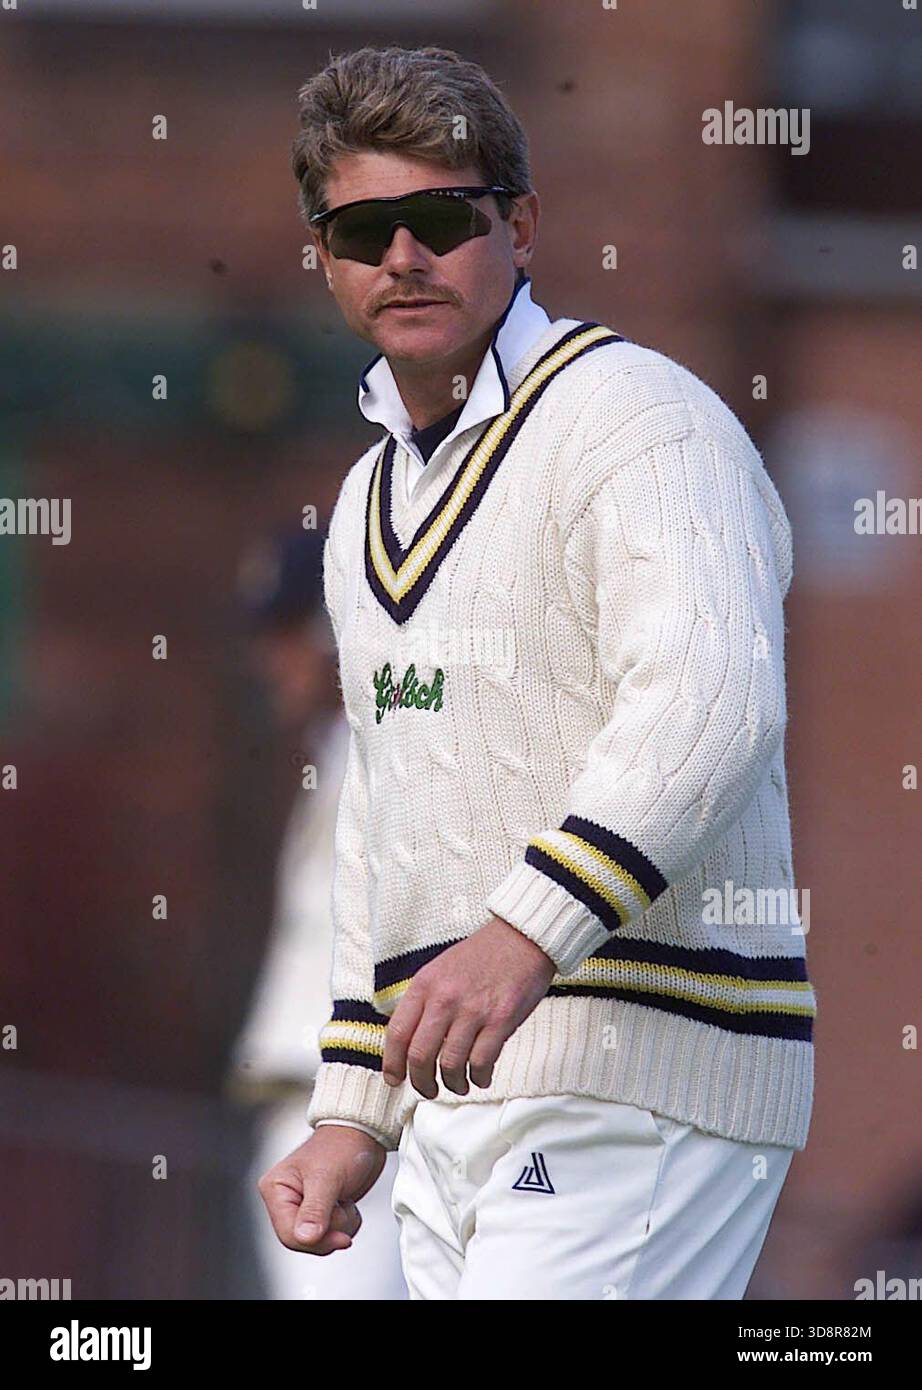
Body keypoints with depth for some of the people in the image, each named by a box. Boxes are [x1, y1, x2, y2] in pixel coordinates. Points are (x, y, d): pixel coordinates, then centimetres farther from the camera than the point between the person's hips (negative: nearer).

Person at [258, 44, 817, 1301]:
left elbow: (710, 704, -25)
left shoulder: (636, 418, -8)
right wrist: (352, 1114, 20)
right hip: (451, 1087, 9)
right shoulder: (372, 501, 21)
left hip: (636, 1092, -9)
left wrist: (528, 931, -38)